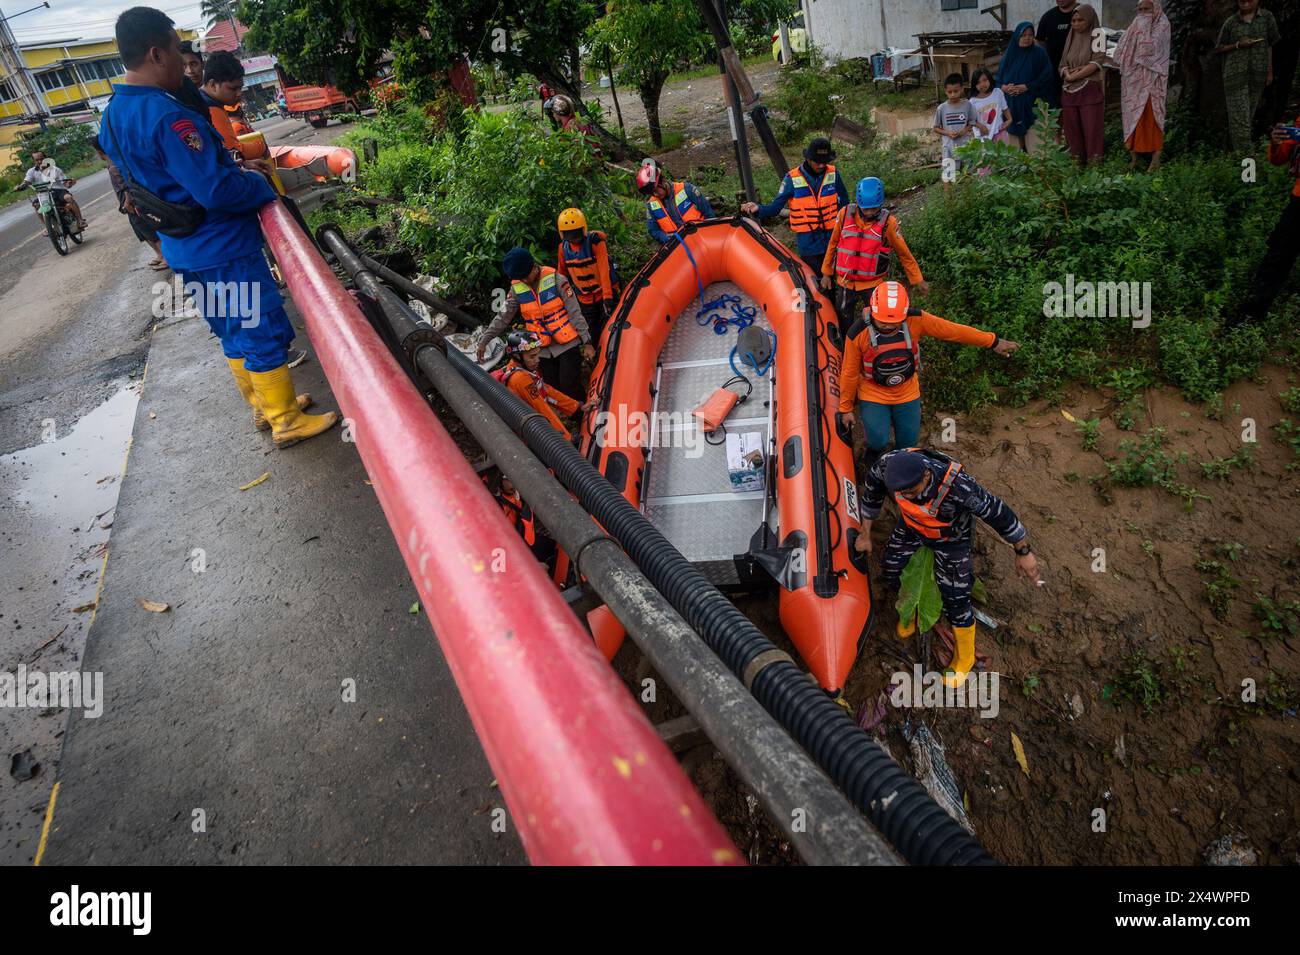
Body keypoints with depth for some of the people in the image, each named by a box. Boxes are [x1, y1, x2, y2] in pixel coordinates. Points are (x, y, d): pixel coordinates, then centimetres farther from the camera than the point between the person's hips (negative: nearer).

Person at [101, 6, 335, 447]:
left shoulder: (114, 115, 9)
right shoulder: (166, 116, -23)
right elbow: (218, 191, -27)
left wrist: (233, 170, 13)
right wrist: (262, 185, -8)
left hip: (186, 250, 10)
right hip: (221, 249, -9)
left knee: (233, 333, 20)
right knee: (264, 332, 0)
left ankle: (262, 404, 32)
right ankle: (286, 421, 8)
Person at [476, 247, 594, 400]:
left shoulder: (556, 279, -11)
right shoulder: (517, 288, 0)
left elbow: (575, 313, -10)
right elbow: (502, 318, 5)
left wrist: (587, 342, -10)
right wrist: (483, 341, 2)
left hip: (567, 344, -4)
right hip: (544, 349, 4)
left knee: (570, 388, -7)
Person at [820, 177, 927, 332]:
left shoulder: (888, 222, -12)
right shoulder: (845, 214, -8)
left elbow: (904, 253, -3)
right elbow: (833, 244, 5)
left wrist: (918, 280, 1)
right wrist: (826, 273, 9)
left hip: (873, 284, -2)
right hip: (845, 282, 2)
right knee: (844, 323, 15)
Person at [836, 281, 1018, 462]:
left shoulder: (916, 320, -21)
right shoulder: (858, 333, -25)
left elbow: (954, 331, -11)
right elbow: (850, 373, -14)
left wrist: (993, 342, -4)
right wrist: (845, 408, -5)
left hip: (907, 393, 3)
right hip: (873, 395, -2)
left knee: (908, 442, 11)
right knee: (879, 441, -11)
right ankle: (874, 448, 27)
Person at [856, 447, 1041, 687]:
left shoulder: (959, 486, -46)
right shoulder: (889, 464, -35)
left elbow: (998, 513, -29)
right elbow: (872, 491, -11)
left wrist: (1023, 552, -15)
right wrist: (865, 533, -1)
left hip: (950, 535, -4)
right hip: (912, 524, 4)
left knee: (955, 597, 3)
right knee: (890, 572, 14)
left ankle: (965, 656, 30)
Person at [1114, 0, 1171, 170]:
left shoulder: (1162, 25, -3)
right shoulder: (1136, 25, 12)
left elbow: (1149, 48, -18)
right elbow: (1120, 52, 5)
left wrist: (1143, 28, -12)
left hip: (1151, 82, -5)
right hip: (1133, 81, 5)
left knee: (1151, 117, -7)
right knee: (1133, 118, 5)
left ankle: (1156, 158, -4)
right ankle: (1134, 156, 11)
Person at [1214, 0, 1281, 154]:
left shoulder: (1267, 18, 8)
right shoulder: (1231, 22, 5)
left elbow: (1270, 46, 11)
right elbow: (1219, 49, 9)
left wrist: (1270, 71, 6)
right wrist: (1238, 45, -9)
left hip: (1258, 74, 3)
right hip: (1235, 74, -2)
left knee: (1249, 114, 7)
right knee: (1239, 115, -9)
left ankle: (1234, 148, 15)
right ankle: (1242, 153, -11)